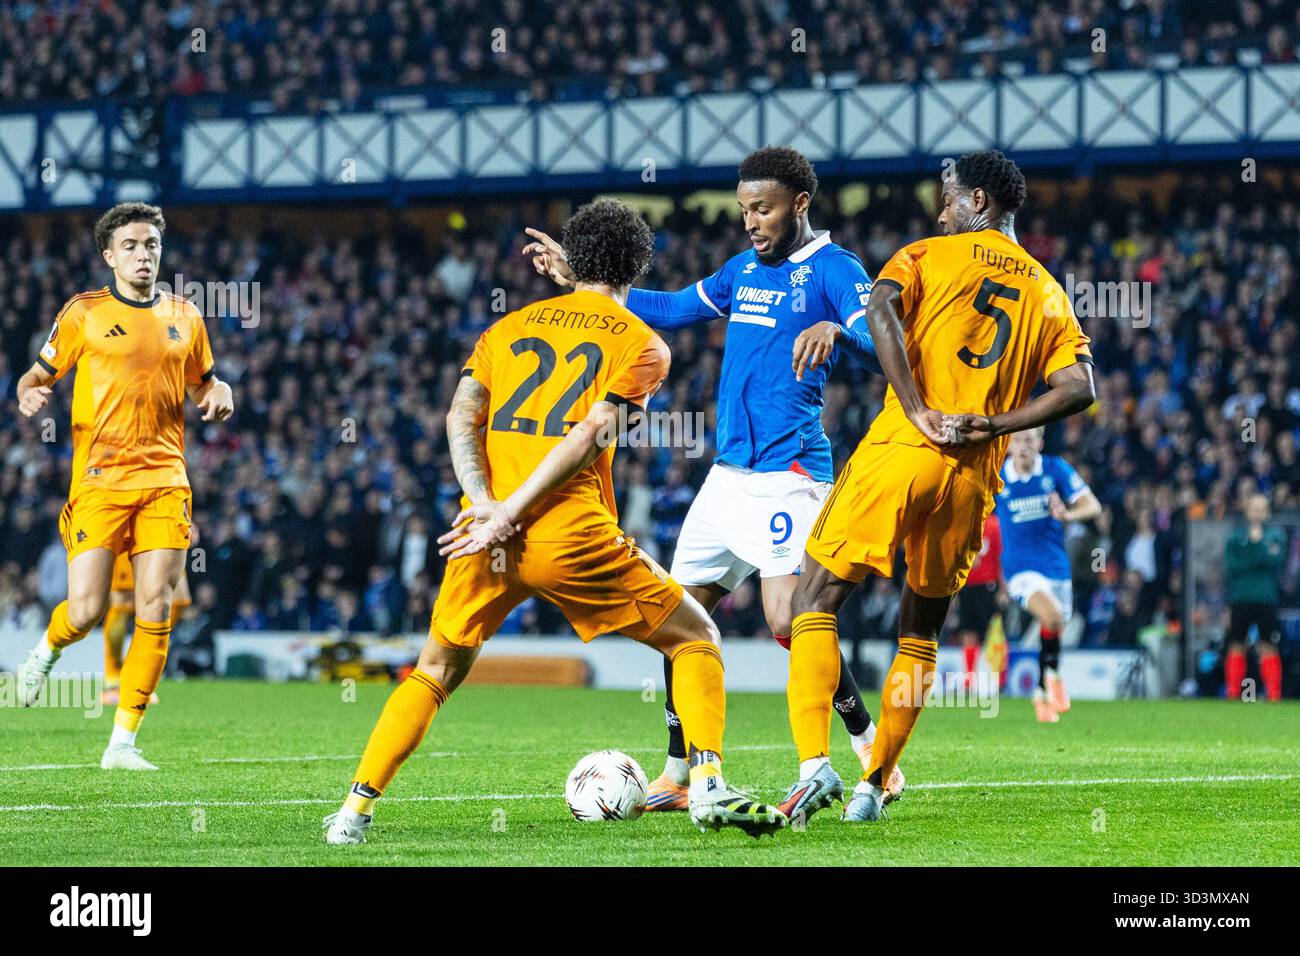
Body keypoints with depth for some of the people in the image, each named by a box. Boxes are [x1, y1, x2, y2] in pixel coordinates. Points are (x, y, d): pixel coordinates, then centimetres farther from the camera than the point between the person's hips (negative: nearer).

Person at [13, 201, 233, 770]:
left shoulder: (184, 317, 13)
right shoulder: (84, 314, 3)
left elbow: (201, 382, 26)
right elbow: (39, 375, 9)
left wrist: (218, 396, 3)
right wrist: (30, 394, -15)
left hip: (164, 481, 3)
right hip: (99, 481, -3)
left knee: (155, 609, -6)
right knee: (86, 611, -11)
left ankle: (123, 743, 1)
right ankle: (46, 651, 27)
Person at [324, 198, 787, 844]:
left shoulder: (510, 327, 19)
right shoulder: (641, 344, 7)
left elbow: (461, 416, 3)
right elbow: (591, 435, -8)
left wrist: (485, 504, -9)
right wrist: (510, 515, -12)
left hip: (485, 534, 3)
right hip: (571, 536, -3)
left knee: (437, 669, 21)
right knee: (695, 639, 13)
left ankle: (356, 808, 9)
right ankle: (706, 784, -4)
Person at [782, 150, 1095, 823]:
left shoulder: (930, 255, 6)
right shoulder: (1048, 293, 17)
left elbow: (881, 312, -15)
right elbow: (1078, 387, 3)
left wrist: (919, 414, -15)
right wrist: (994, 424, -1)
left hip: (903, 450, -4)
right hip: (975, 477, 4)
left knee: (815, 601, 1)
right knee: (920, 629, 19)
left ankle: (814, 763, -17)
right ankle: (875, 784, 17)